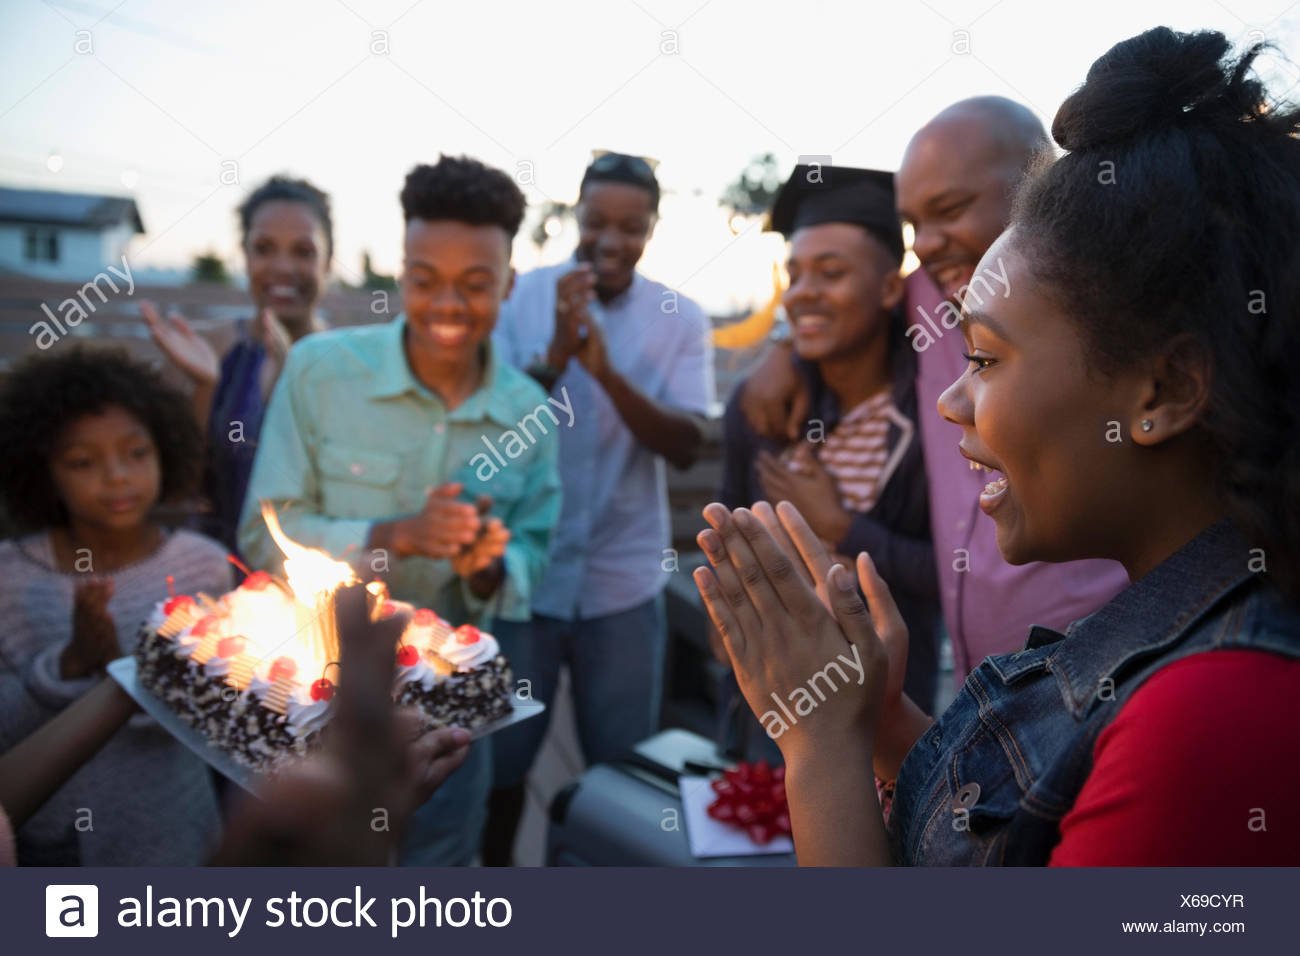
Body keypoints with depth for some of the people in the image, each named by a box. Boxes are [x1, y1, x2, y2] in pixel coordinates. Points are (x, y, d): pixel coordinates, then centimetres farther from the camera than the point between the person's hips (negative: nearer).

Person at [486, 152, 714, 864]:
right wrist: (555, 355, -25)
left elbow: (685, 447, -12)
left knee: (622, 766, 14)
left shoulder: (681, 320, -3)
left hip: (624, 580, 0)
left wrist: (607, 370, -26)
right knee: (499, 760, 14)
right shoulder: (521, 297, -3)